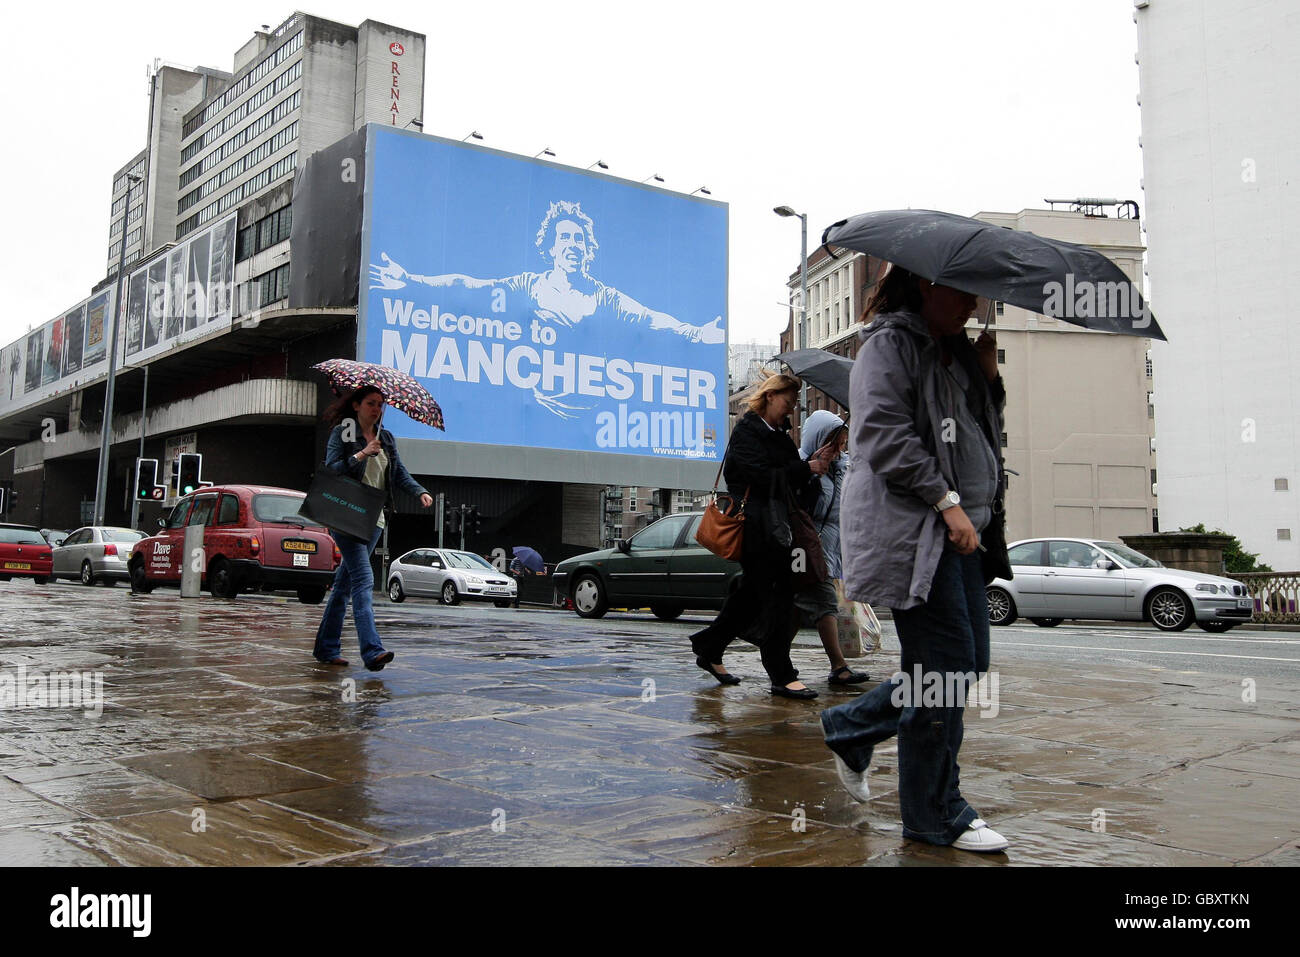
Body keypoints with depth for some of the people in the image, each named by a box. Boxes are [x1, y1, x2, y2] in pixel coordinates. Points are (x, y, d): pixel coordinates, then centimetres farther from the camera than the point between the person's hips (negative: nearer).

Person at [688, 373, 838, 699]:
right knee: (777, 595, -10)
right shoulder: (746, 431, -9)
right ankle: (782, 676, -6)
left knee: (753, 593, 14)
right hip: (756, 528, -9)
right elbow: (765, 478, -19)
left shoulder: (779, 433, 19)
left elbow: (790, 479, 15)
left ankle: (708, 649, 27)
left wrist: (812, 463, -3)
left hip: (775, 524, 9)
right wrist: (807, 468, -14)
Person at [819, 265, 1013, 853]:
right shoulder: (890, 344, -5)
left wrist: (989, 377, 10)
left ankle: (850, 729, 27)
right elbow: (885, 436, -16)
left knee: (970, 662, 10)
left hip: (961, 530, 10)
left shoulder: (957, 352, 22)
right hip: (912, 529, -9)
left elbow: (981, 434, 25)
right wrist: (947, 501, -19)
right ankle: (936, 818, 7)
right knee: (945, 667, -7)